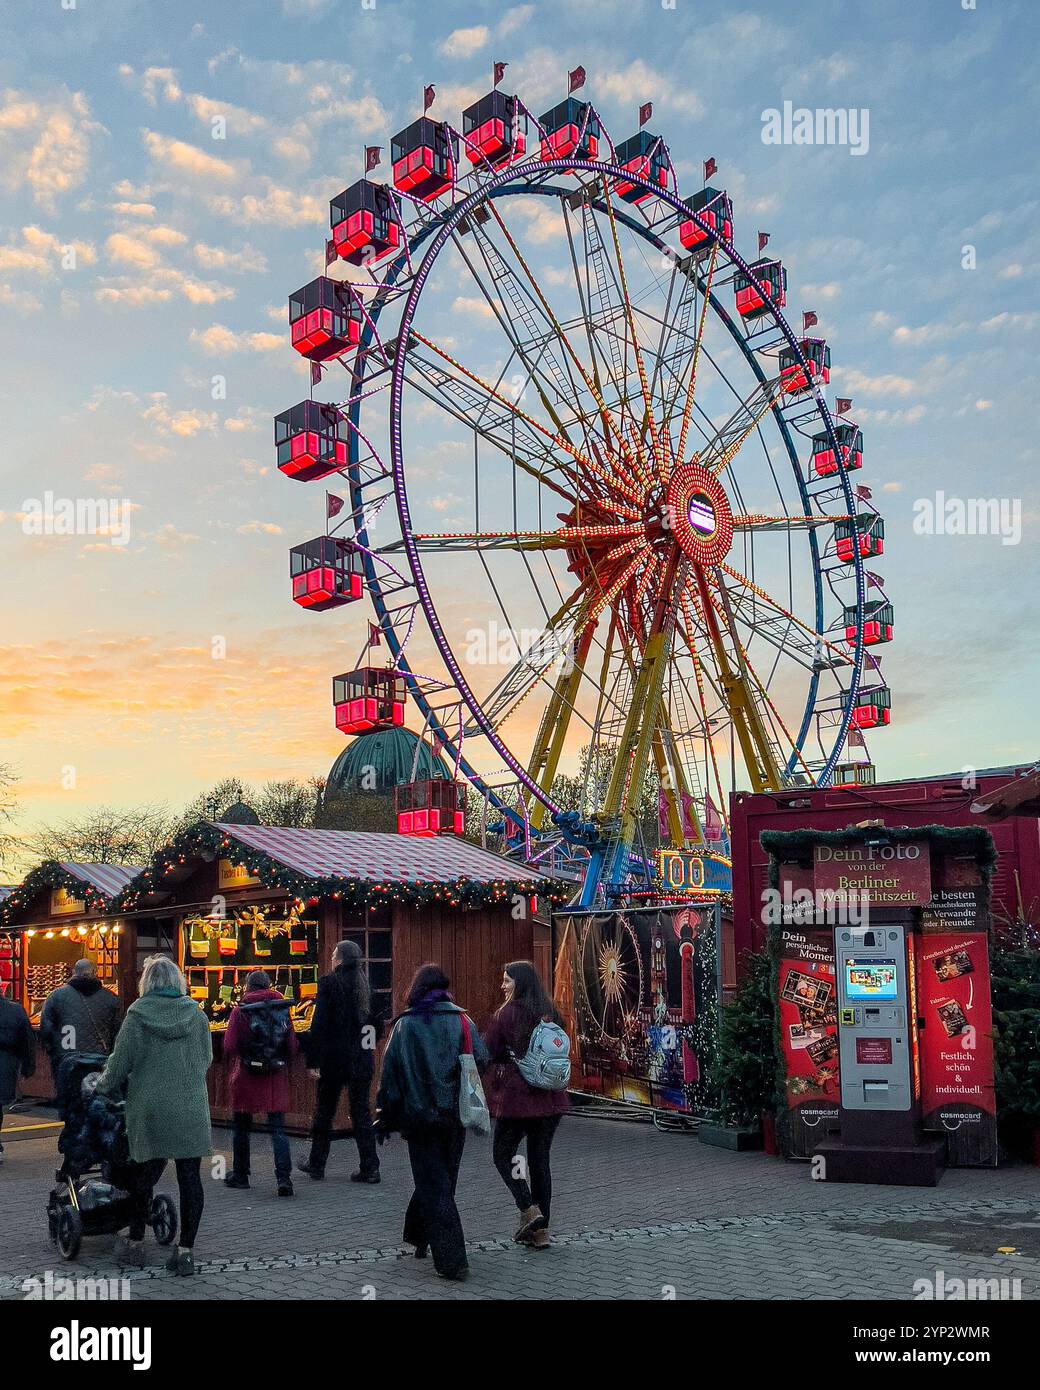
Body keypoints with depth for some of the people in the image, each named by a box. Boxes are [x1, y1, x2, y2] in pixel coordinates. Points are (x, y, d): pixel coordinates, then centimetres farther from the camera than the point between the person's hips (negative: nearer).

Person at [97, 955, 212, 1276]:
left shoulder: (138, 1015, -3)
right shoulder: (195, 1014, 3)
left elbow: (120, 1062, -1)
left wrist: (106, 1087, 18)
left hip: (150, 1108, 0)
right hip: (191, 1110, 0)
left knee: (147, 1172, 14)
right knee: (190, 1177, 4)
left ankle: (135, 1243, 25)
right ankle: (185, 1251, 3)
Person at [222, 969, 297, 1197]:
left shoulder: (240, 1011, -7)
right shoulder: (282, 1009, 1)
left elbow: (230, 1046, -10)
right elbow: (293, 1046, 0)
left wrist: (234, 1064, 11)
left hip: (246, 1076, -2)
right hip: (276, 1078, 2)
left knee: (242, 1127, 14)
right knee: (278, 1129, 3)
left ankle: (240, 1175, 25)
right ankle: (284, 1178, -9)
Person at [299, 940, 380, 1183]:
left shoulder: (329, 983, -10)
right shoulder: (366, 983, 3)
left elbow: (319, 1024, -13)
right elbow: (377, 1023, 7)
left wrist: (312, 1060, -12)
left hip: (334, 1060, -4)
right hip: (362, 1060, 4)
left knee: (324, 1112, 12)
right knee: (362, 1113, 8)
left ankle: (316, 1165, 23)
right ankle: (370, 1169, 5)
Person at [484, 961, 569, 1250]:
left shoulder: (508, 1013, -10)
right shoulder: (549, 1013, 5)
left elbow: (487, 1052, -4)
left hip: (516, 1096, -5)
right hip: (550, 1098, 5)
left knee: (503, 1154, 11)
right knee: (540, 1160, 11)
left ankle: (529, 1210, -6)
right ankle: (541, 1230, 12)